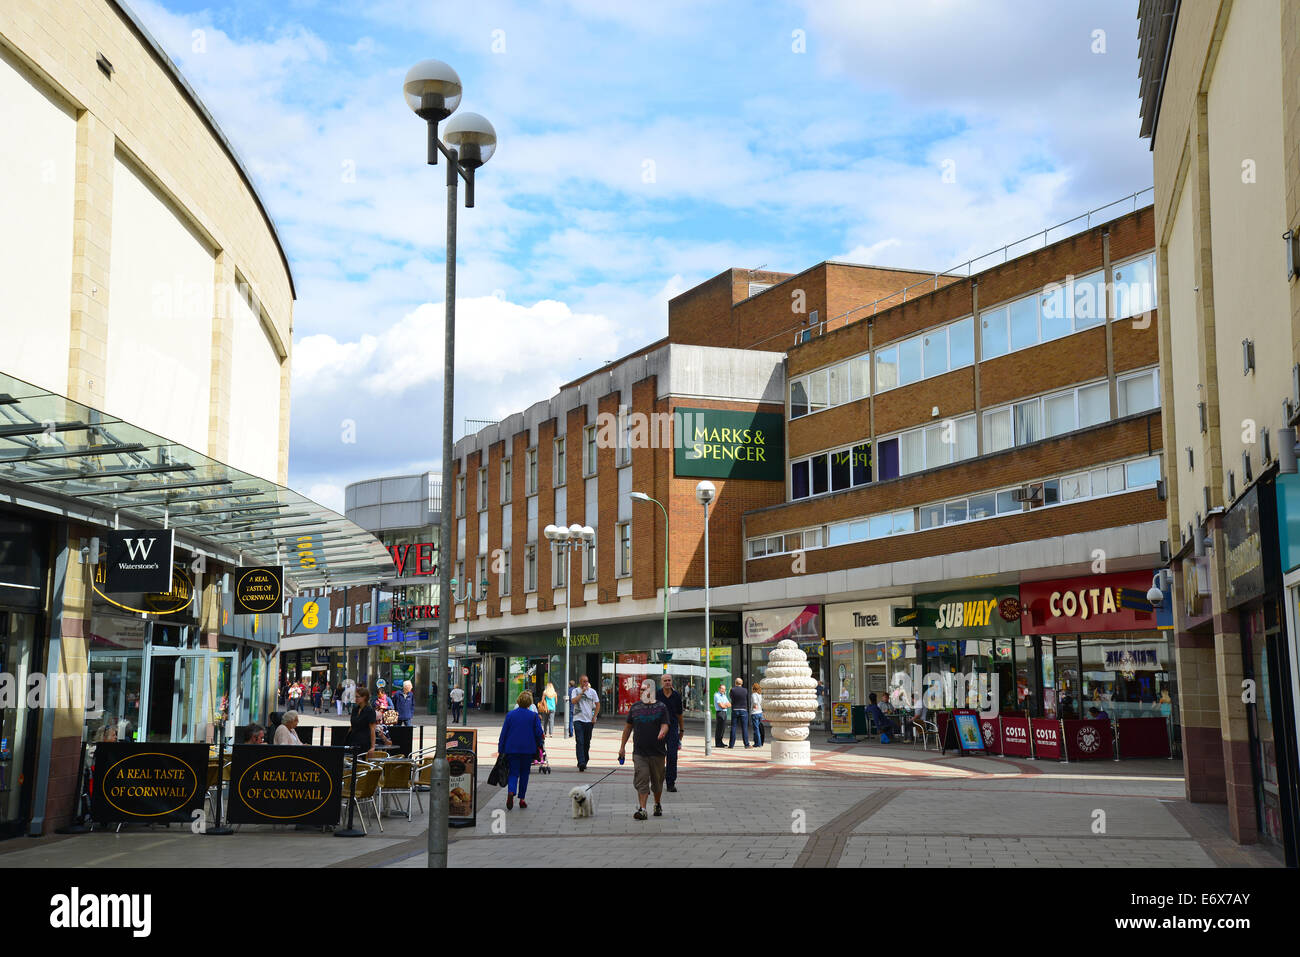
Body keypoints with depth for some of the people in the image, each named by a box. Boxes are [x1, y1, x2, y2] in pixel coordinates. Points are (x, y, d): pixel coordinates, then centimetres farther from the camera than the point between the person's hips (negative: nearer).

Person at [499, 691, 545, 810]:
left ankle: (511, 792, -25)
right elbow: (539, 733, -3)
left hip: (512, 748, 0)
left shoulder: (510, 715, 0)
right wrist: (538, 746, 14)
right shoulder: (534, 716, -3)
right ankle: (522, 799, 14)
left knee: (513, 773, 3)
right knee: (524, 773, 13)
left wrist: (501, 750, 8)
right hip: (528, 750, 0)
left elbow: (503, 733, 2)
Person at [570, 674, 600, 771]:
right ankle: (581, 762, -19)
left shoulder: (592, 691, 6)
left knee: (587, 743, 8)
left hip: (589, 720, 2)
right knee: (580, 742, -13)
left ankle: (585, 762, 21)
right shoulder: (576, 691, 2)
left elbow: (597, 704, 10)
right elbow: (573, 701, -14)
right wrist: (582, 692, -15)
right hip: (578, 720, -2)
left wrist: (594, 717, 2)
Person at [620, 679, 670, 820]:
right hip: (639, 751, 1)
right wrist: (622, 746, 15)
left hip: (657, 751, -1)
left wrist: (662, 733, -31)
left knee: (657, 781, 11)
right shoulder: (635, 707, 9)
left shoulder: (661, 707, 1)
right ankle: (642, 810, -10)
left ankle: (658, 805, 32)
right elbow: (628, 726, 16)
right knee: (641, 781, -9)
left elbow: (665, 725, -7)